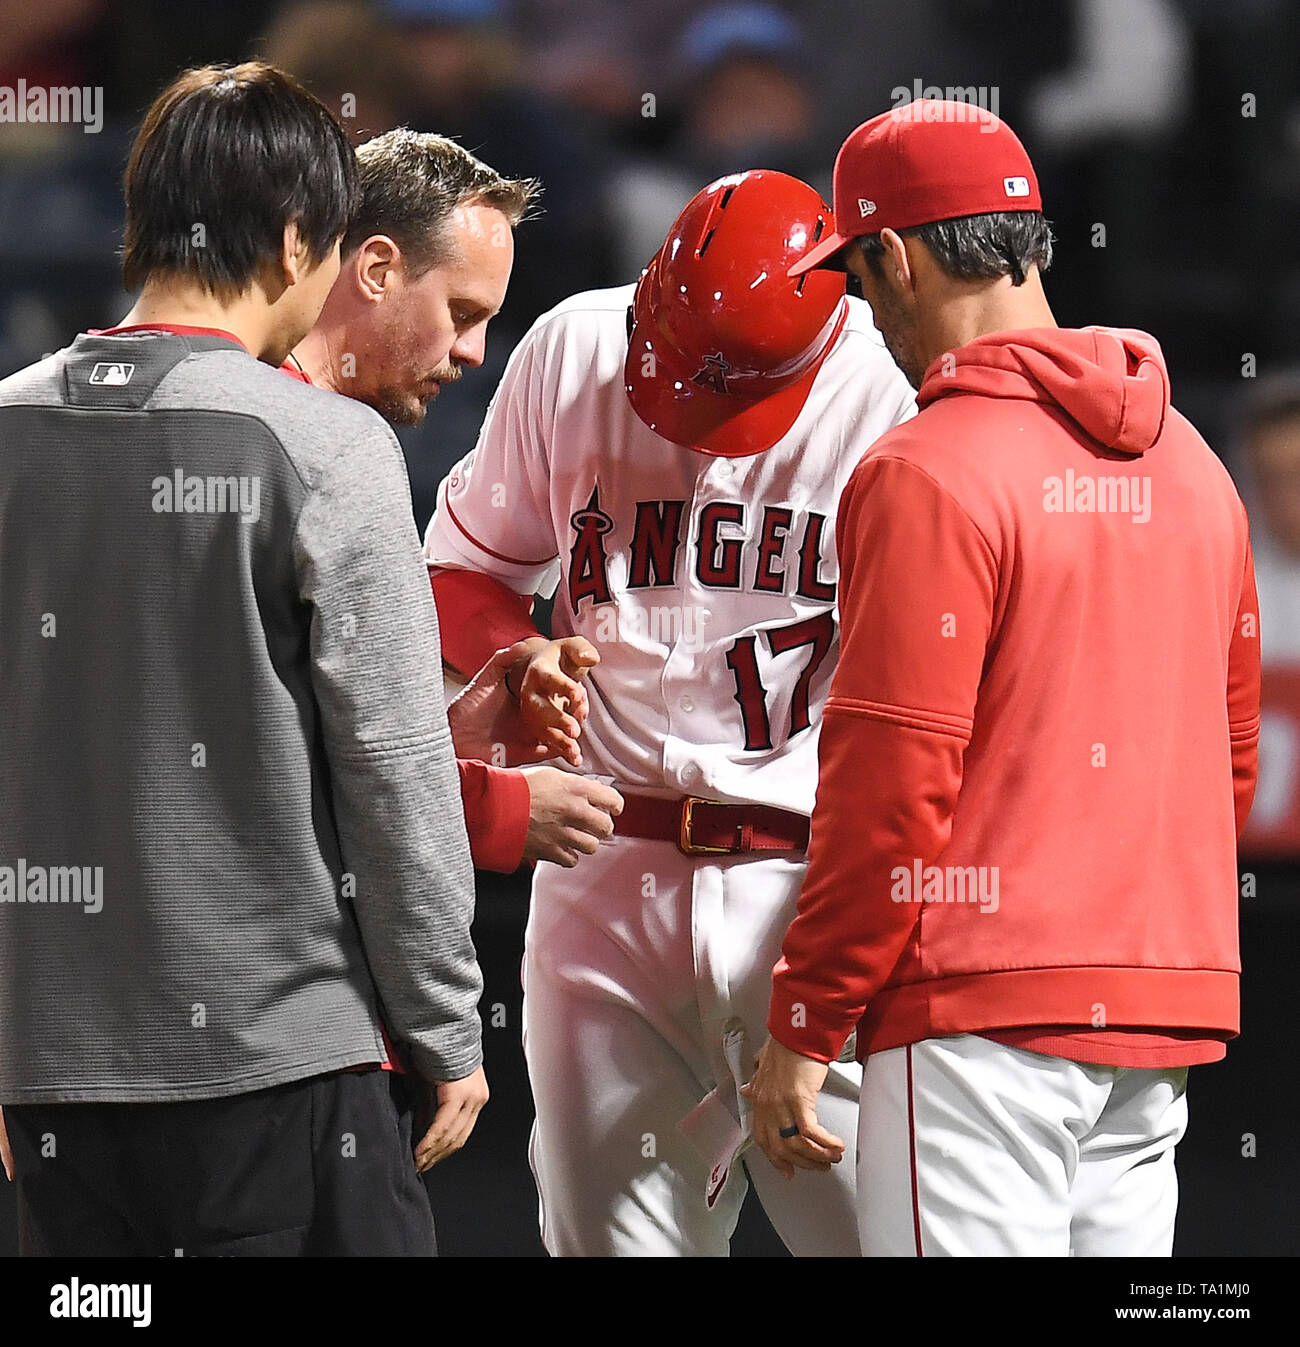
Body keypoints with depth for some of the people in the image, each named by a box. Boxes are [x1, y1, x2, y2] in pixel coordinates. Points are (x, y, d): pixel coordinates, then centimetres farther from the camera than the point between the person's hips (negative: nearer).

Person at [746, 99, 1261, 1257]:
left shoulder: (926, 475, -11)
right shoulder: (1190, 464, 13)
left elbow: (892, 785, -14)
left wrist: (803, 1030, -8)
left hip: (986, 1012, -8)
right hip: (1166, 1014, 8)